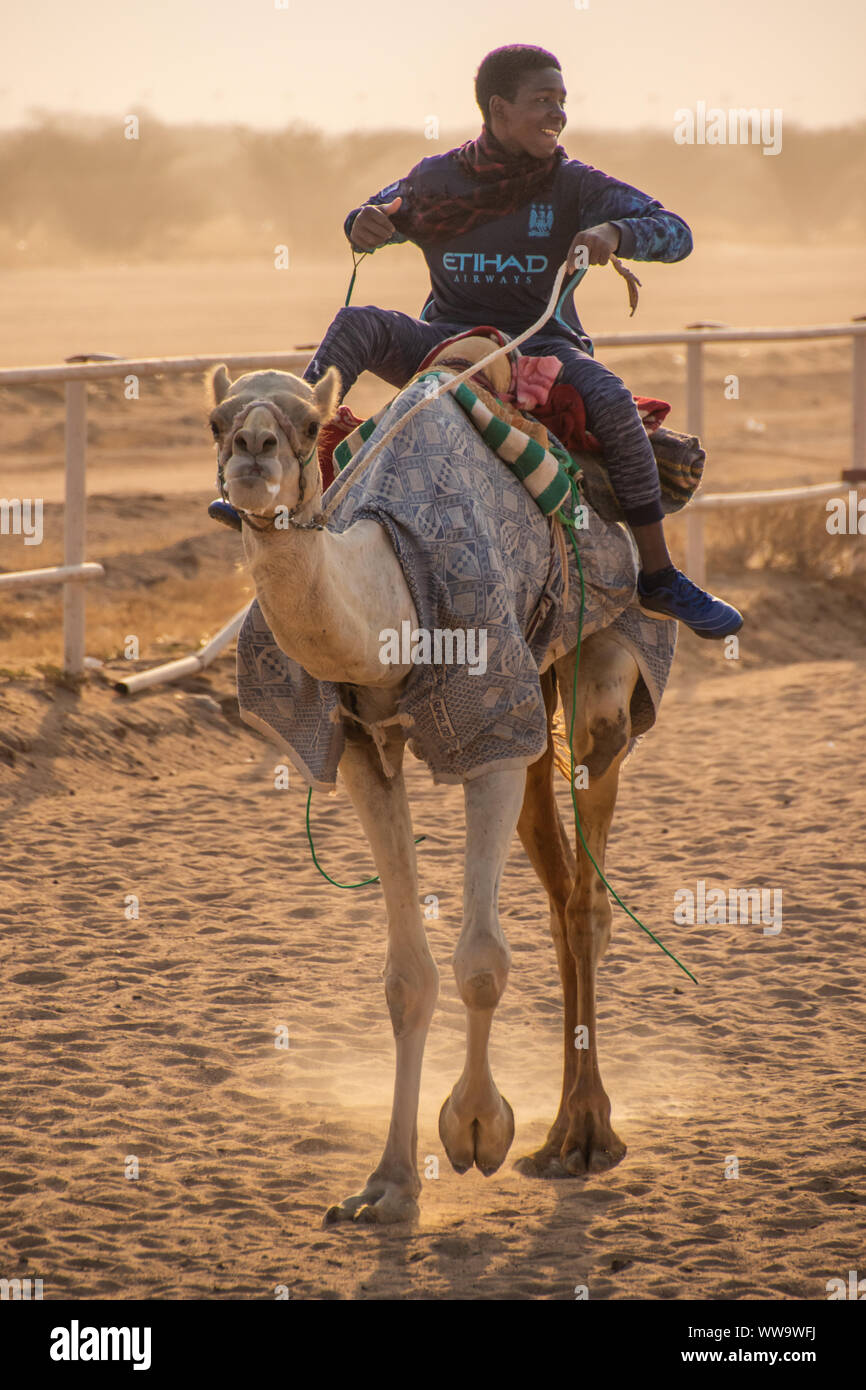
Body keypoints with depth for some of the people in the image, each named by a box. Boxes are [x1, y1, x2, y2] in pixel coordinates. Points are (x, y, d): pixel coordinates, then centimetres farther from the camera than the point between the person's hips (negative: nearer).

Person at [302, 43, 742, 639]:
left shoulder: (575, 185, -4)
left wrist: (613, 233, -33)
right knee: (358, 325, -25)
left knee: (614, 403, -31)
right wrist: (365, 223, -8)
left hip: (545, 345, -1)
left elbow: (674, 233, -11)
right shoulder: (436, 178, 2)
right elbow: (377, 221, 19)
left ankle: (660, 577, -19)